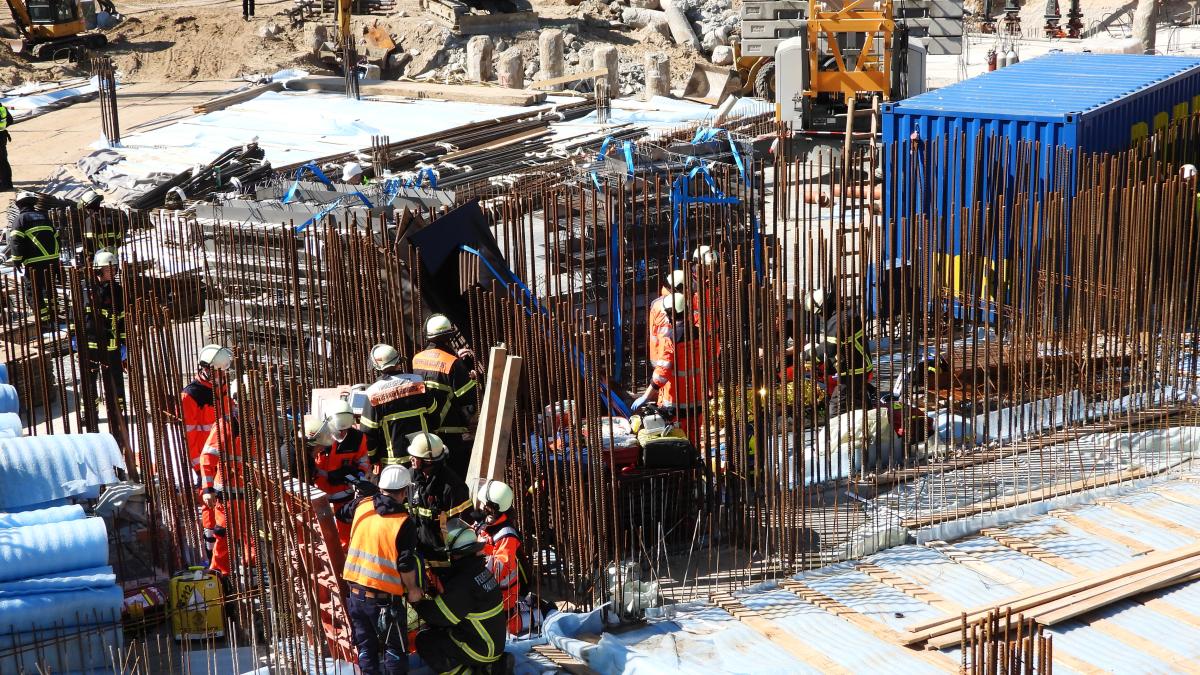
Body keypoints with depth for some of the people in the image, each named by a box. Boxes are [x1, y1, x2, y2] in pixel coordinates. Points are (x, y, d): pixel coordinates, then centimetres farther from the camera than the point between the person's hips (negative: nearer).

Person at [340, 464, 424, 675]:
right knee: (395, 649, 9)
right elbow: (406, 565, -15)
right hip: (384, 597, -5)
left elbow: (340, 513, 21)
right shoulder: (404, 523, -16)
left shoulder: (362, 505, -1)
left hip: (354, 592, 5)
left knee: (365, 646, 17)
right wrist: (412, 589, 1)